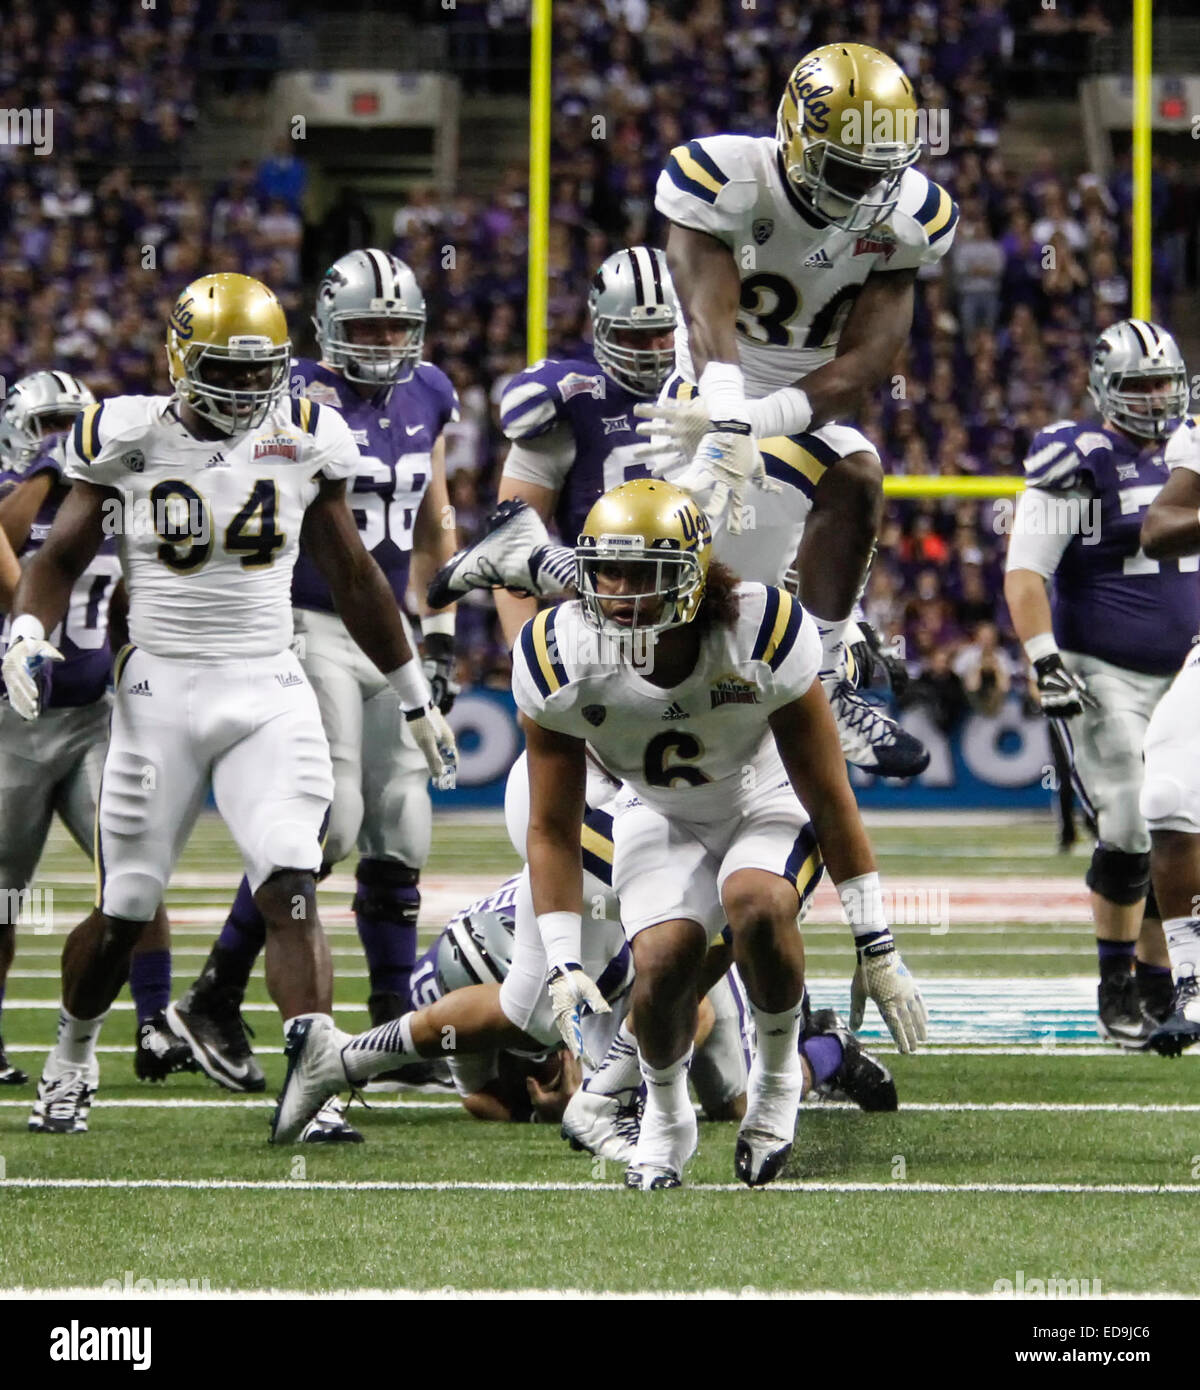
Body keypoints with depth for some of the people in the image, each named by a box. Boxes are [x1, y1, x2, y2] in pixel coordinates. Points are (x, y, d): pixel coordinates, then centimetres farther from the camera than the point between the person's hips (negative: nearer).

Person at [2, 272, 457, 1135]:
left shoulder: (303, 441, 4)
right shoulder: (131, 439, -2)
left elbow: (353, 577, 14)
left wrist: (417, 697, 20)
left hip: (269, 692, 1)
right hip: (162, 690, -1)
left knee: (292, 891, -17)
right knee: (124, 911, 6)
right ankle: (73, 1056, 32)